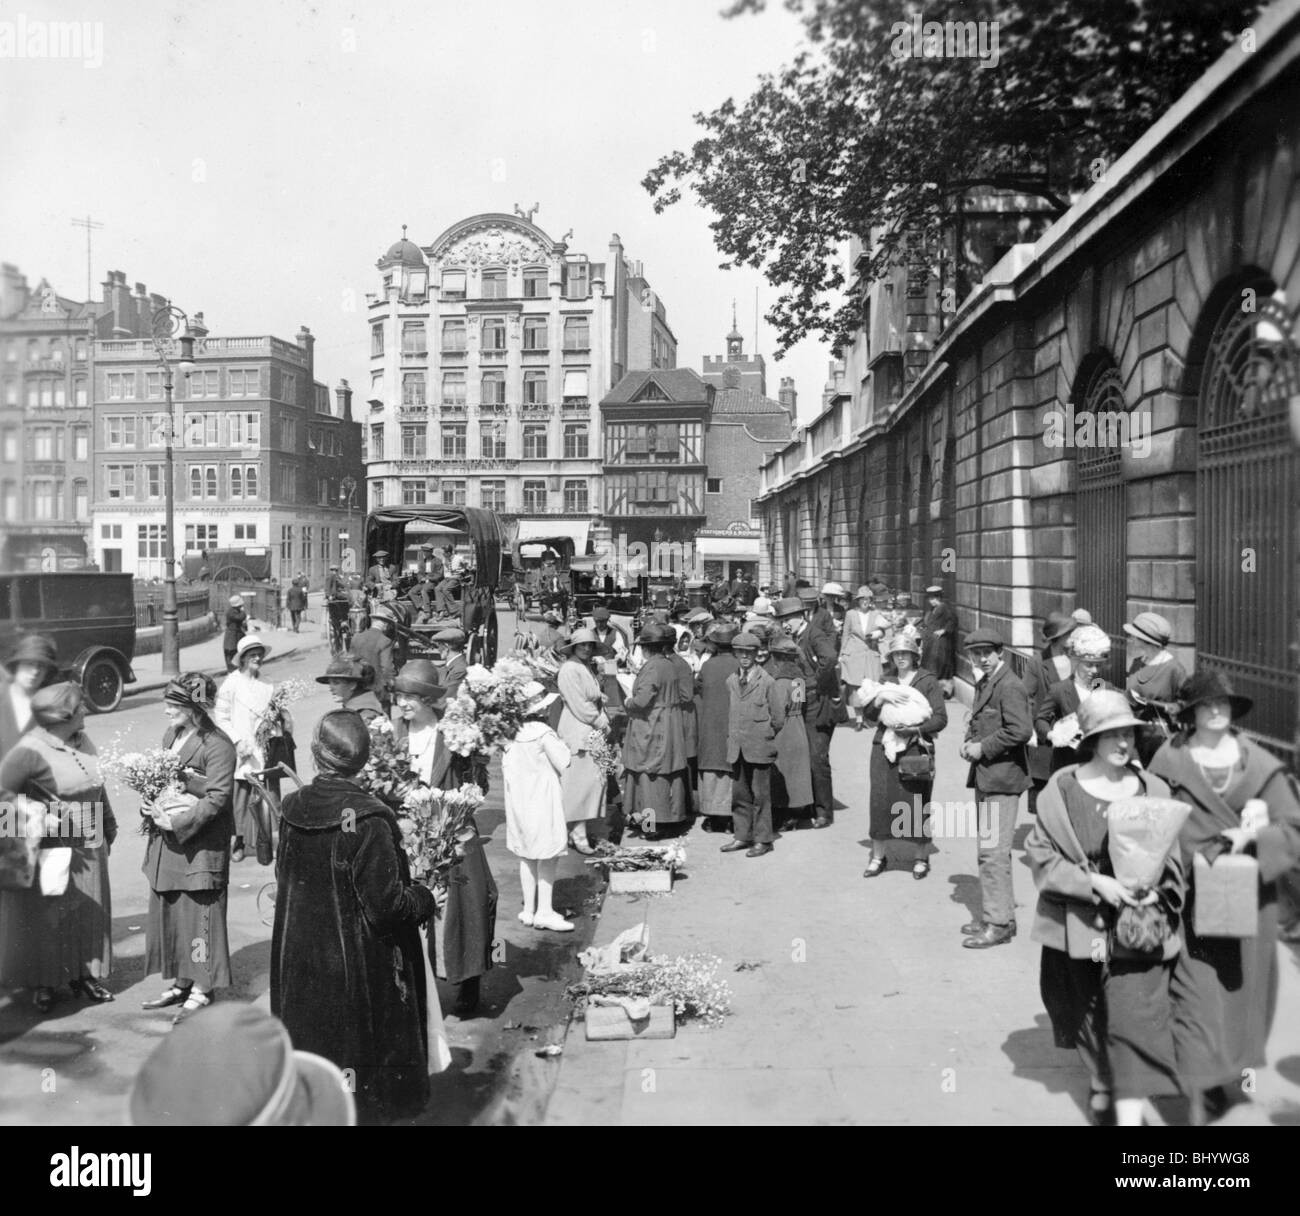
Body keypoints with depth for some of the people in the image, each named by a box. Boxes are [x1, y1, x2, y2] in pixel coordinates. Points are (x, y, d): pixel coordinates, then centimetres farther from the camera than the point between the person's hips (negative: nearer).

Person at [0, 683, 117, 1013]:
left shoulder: (82, 743, 4)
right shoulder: (30, 751, -18)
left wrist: (108, 829, 19)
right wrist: (37, 814, -25)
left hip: (90, 849, 7)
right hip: (52, 849, -6)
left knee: (89, 915, 13)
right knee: (47, 918, 6)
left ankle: (84, 975, 28)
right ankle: (43, 985, 20)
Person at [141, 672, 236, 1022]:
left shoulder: (217, 746, -15)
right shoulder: (170, 736, 11)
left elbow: (217, 797, -20)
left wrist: (176, 822, -22)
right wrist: (154, 807, 1)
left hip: (200, 846, -8)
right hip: (167, 843, 8)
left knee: (198, 913, -2)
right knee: (165, 912, 13)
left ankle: (201, 990, 9)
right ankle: (177, 983, 26)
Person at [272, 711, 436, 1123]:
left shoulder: (293, 808, -6)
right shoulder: (367, 820, -23)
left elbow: (284, 878, 10)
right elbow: (386, 903, -22)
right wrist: (425, 899, -2)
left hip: (297, 957, 5)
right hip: (353, 962, -5)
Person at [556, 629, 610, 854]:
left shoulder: (587, 668, 19)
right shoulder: (569, 669, -11)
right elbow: (579, 705, -15)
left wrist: (603, 720, 5)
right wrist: (601, 722, -6)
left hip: (593, 731, 9)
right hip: (577, 732, -9)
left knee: (594, 780, 6)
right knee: (581, 780, -10)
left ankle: (576, 831, 11)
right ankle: (578, 834, -8)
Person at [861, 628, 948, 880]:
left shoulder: (928, 681, 2)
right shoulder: (886, 681, 15)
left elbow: (940, 718, -4)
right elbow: (868, 714, 8)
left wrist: (915, 729, -17)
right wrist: (879, 698, -11)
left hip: (915, 749, -3)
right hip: (884, 748, 3)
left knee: (916, 803, 0)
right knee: (880, 800, 1)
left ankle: (920, 858, 15)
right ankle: (878, 856, 14)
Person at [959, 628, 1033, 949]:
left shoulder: (1009, 686, -14)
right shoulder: (984, 684, 16)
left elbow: (1021, 730, -24)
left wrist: (983, 748, -17)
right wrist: (969, 743, 7)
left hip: (1001, 778, -10)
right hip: (986, 777, 10)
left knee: (993, 850, -9)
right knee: (991, 848, 17)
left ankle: (998, 923, -2)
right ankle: (994, 913, 28)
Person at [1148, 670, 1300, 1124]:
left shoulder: (1261, 765, 2)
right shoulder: (1169, 763, -5)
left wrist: (1254, 838, -17)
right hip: (1193, 903, -3)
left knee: (1246, 985, 17)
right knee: (1198, 998, -4)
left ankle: (1239, 1065, 42)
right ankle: (1204, 1093, 5)